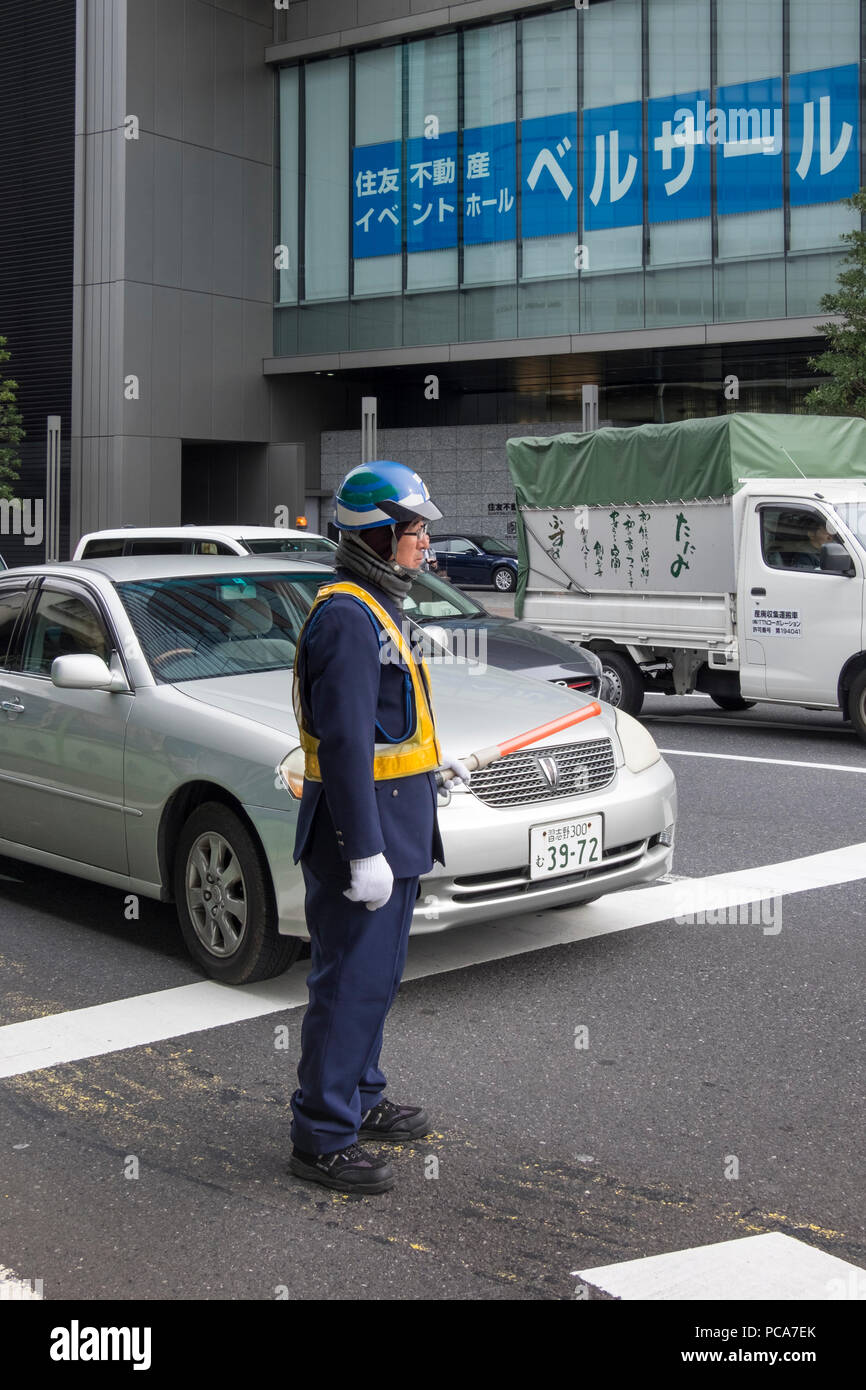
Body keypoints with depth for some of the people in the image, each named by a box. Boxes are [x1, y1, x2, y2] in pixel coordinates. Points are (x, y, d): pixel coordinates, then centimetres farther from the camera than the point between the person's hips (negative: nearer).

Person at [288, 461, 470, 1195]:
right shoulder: (347, 617, -19)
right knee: (350, 982, -4)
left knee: (375, 974, 19)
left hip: (392, 828, 11)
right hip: (363, 827, -11)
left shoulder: (373, 608, 15)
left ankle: (361, 1099, 33)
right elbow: (344, 744, -24)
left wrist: (430, 759, 29)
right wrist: (365, 852, -26)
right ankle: (321, 1137, 4)